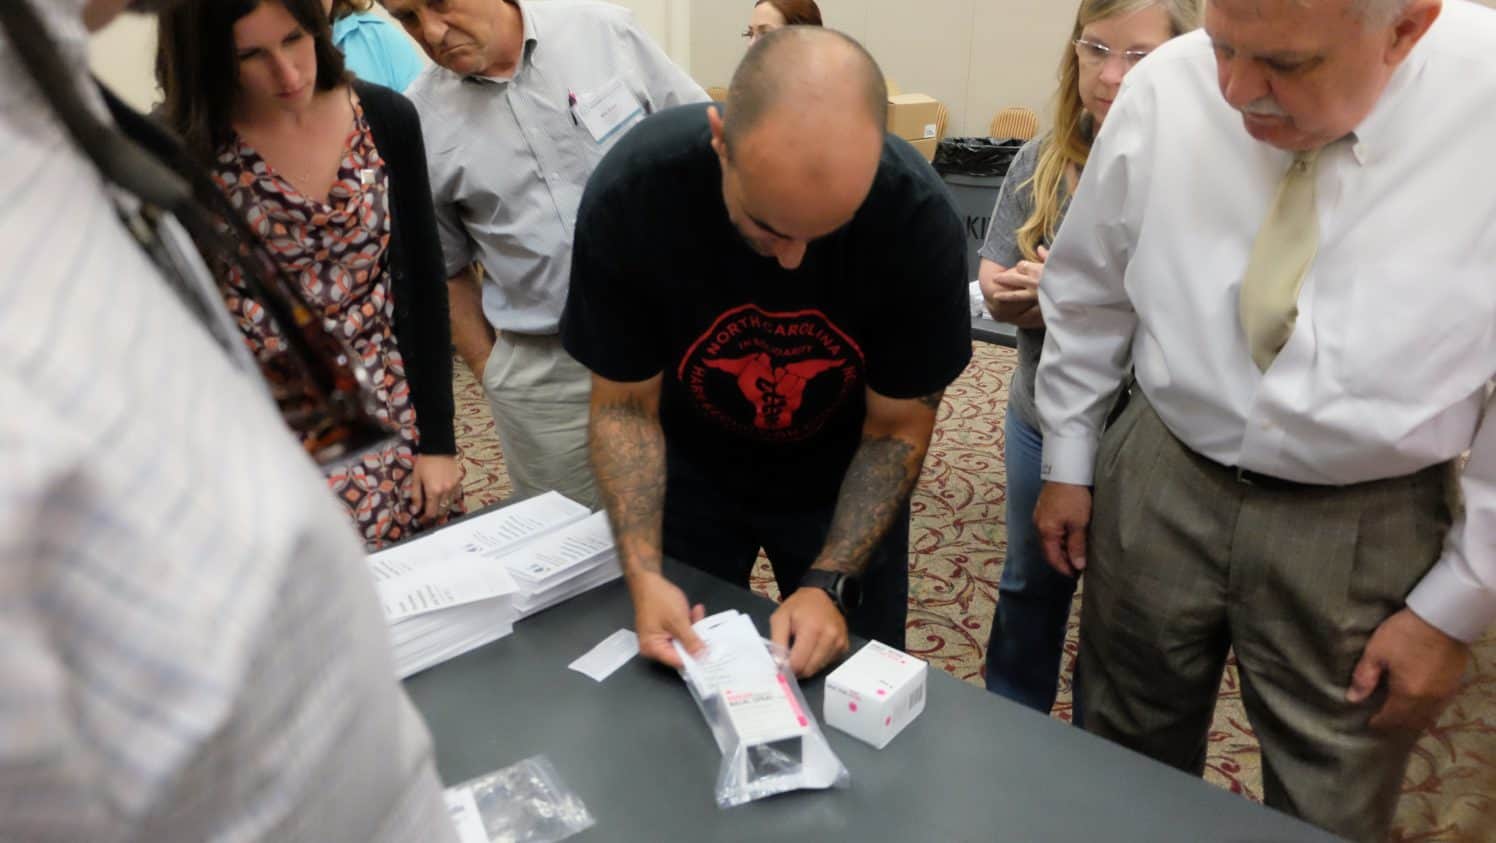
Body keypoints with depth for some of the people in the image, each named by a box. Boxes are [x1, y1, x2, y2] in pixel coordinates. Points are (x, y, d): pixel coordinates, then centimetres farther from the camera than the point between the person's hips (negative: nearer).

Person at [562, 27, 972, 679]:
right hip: (689, 471, 1)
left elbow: (896, 430, -16)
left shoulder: (919, 217, -29)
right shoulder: (631, 192, -29)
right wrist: (642, 571, -27)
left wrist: (830, 583, -25)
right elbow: (625, 406, -16)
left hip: (840, 477, 0)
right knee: (679, 683, 19)